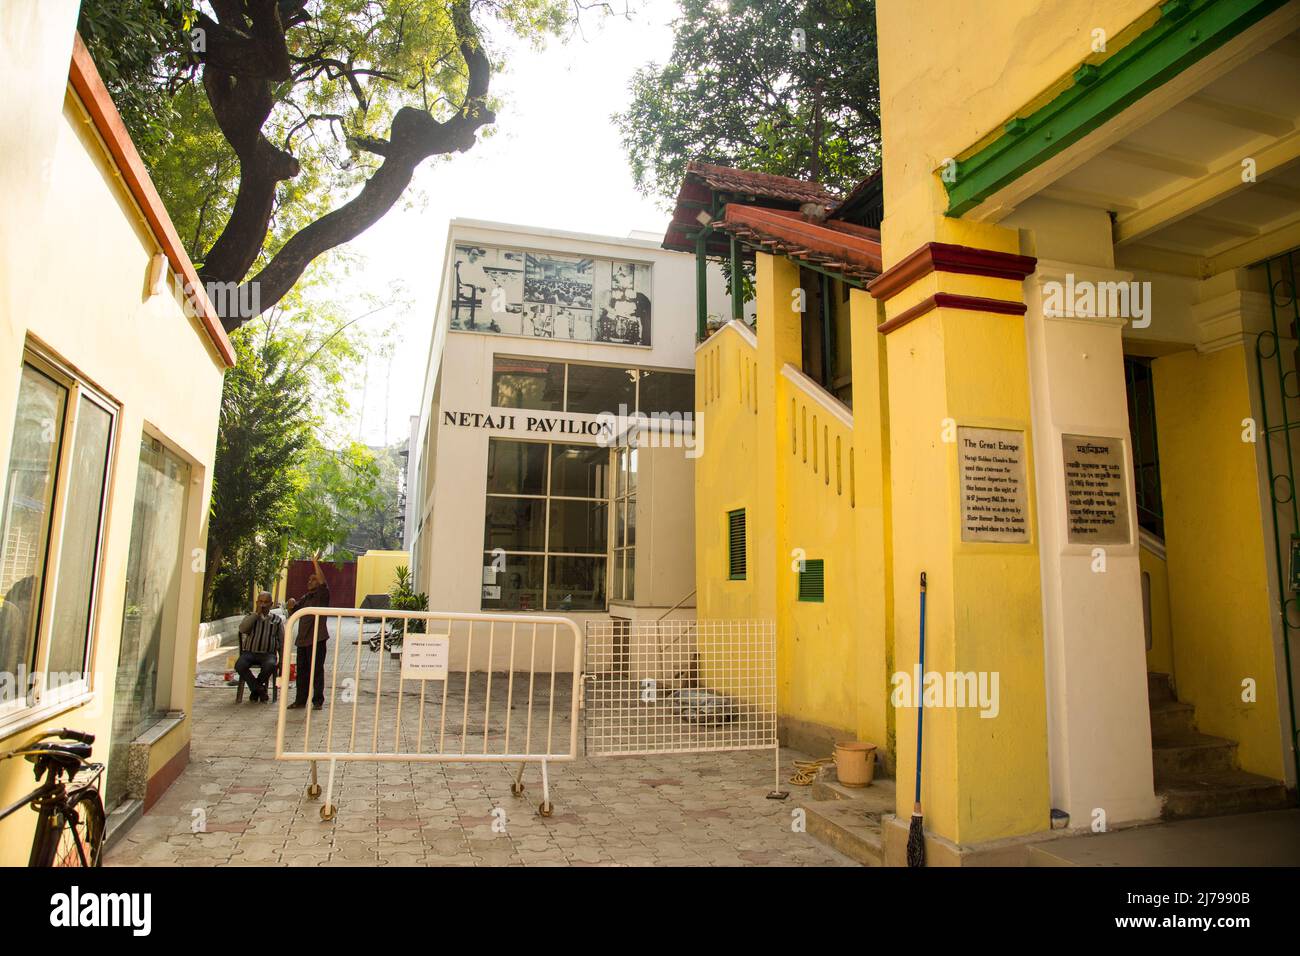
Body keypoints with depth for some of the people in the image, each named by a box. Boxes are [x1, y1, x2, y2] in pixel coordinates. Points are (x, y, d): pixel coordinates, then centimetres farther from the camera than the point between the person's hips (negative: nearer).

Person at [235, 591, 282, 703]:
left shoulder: (277, 620, 15)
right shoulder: (250, 617, 17)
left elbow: (282, 642, 14)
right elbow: (242, 629, -6)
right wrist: (256, 613, -7)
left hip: (268, 653, -1)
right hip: (249, 652, 1)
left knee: (270, 665, -35)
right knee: (239, 665, -32)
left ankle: (255, 691, -8)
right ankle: (259, 689, -16)